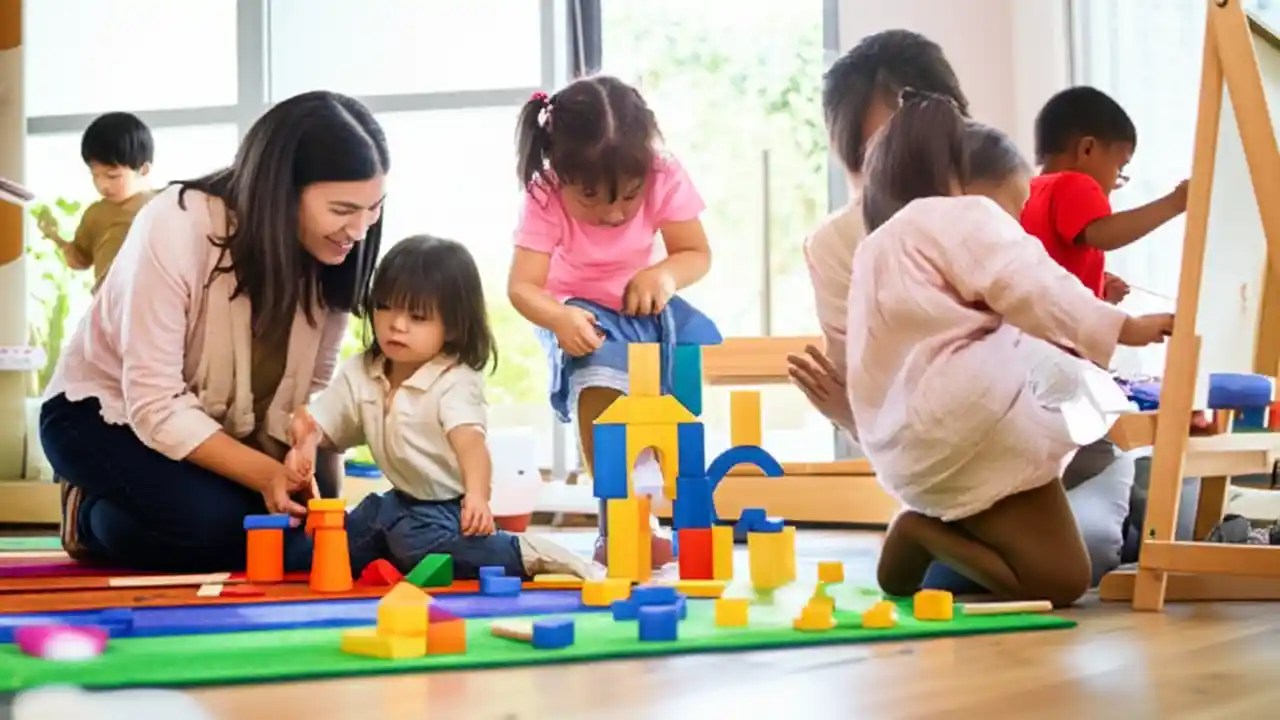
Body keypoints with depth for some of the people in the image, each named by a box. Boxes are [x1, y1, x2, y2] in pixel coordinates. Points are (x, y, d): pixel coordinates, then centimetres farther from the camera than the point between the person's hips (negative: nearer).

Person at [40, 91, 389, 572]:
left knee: (306, 534, -17)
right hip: (108, 414, -6)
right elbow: (156, 408, -30)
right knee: (217, 524, -31)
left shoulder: (331, 254, -14)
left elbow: (314, 389, -8)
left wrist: (327, 498, -24)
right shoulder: (176, 228, -30)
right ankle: (90, 516, 0)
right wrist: (265, 473, -40)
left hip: (223, 427, 6)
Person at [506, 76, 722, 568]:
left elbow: (697, 253, -11)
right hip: (583, 314, -3)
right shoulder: (545, 198, -24)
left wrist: (664, 275, -34)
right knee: (602, 364, -34)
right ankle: (618, 524, -29)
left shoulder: (664, 177, -19)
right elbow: (522, 285, -29)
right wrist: (558, 318, -51)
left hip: (645, 306, 3)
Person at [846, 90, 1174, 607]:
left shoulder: (875, 248, 29)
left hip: (905, 449, 10)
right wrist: (1123, 327, -13)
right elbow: (1032, 289, -15)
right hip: (956, 421, -10)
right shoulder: (962, 216, 0)